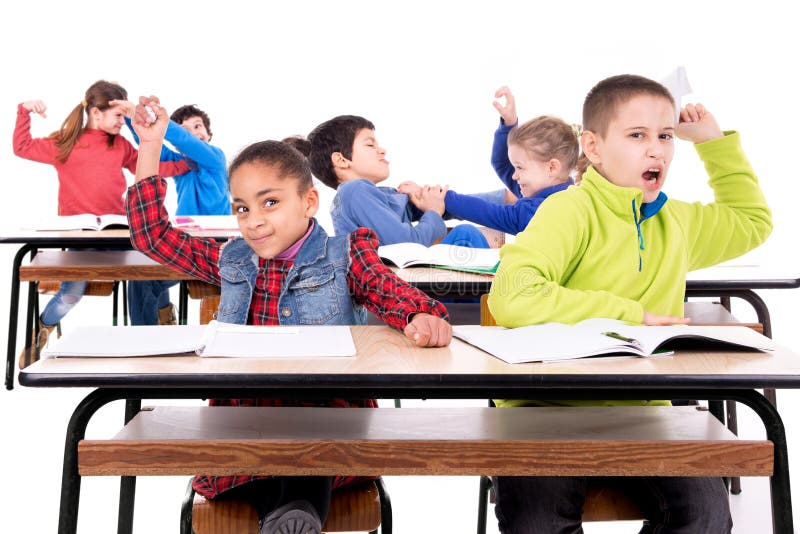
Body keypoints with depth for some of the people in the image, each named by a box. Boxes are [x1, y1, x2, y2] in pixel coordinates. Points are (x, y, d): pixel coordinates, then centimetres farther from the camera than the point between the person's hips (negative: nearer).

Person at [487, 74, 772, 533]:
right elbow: (512, 298, -26)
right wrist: (631, 316, -18)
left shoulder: (676, 220, 13)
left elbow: (753, 222, 34)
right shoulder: (572, 211, -10)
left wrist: (716, 143, 24)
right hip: (550, 405, -5)